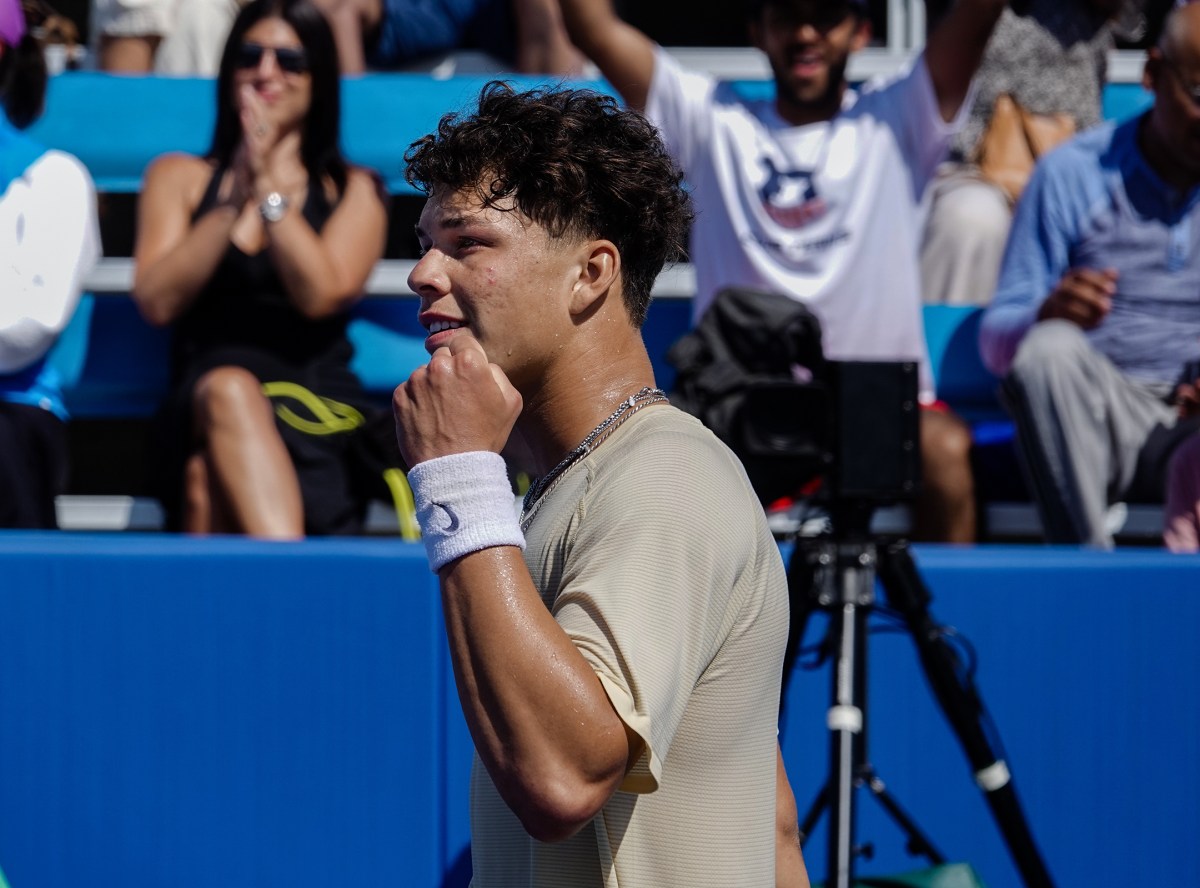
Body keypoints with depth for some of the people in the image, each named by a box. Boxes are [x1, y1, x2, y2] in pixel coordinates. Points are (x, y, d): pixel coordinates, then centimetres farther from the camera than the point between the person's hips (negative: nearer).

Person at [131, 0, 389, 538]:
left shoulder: (353, 190, 18)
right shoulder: (178, 177, 21)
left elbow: (321, 296, -3)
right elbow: (157, 301, 4)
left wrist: (269, 187, -8)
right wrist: (234, 202, -4)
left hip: (319, 406, 0)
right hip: (200, 407, 0)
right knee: (227, 390, -39)